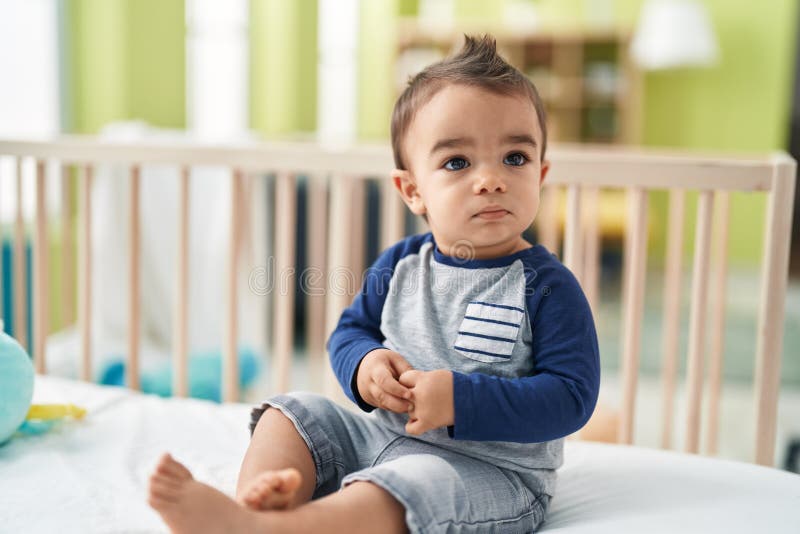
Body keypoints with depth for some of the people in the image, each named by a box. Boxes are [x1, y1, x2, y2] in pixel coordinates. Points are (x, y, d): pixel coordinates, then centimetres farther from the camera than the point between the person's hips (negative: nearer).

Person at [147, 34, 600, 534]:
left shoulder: (546, 286, -14)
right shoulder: (399, 266, 1)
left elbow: (571, 396, -19)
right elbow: (350, 330, 14)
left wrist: (461, 400, -28)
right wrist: (364, 363, -12)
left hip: (492, 469, -6)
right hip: (384, 436, 7)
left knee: (414, 481, -35)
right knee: (298, 411, 0)